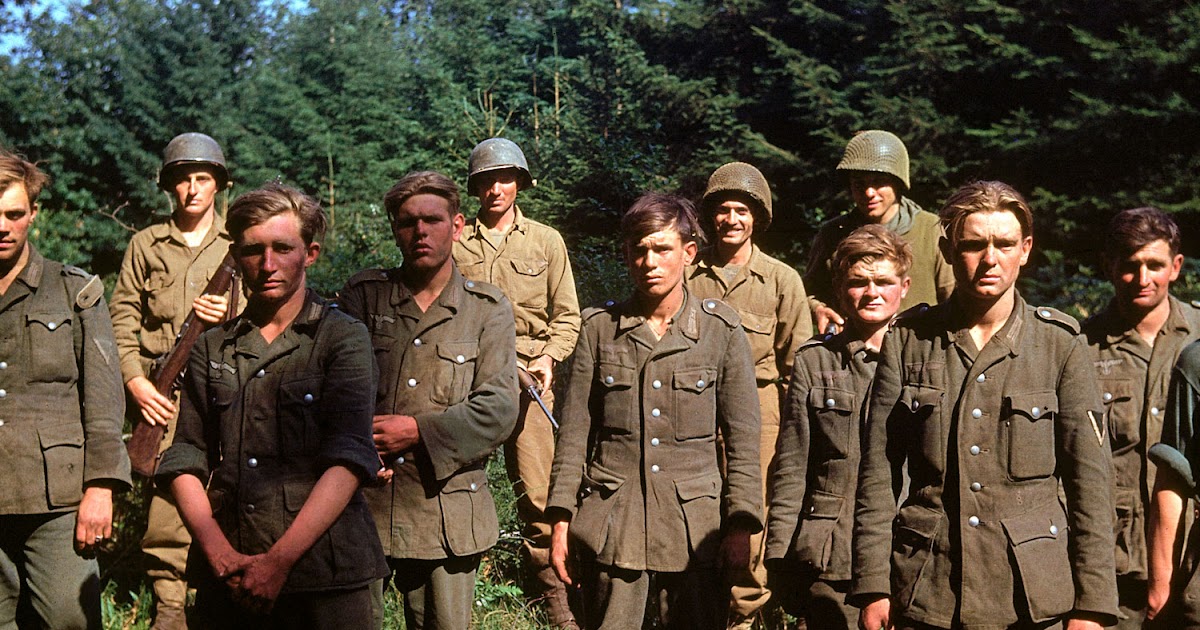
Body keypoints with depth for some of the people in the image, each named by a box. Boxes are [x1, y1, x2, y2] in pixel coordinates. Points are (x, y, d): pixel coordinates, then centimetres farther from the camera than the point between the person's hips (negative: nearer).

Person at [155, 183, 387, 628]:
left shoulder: (344, 337, 0)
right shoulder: (211, 349, 12)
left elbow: (348, 458, -9)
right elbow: (185, 460, 5)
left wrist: (279, 560, -16)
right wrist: (219, 552, -10)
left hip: (324, 576, -3)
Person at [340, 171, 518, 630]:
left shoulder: (487, 308, 4)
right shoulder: (362, 295, 7)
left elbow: (499, 407, -5)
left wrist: (419, 431, -13)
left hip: (447, 511, 0)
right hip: (363, 499, 0)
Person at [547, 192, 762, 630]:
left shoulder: (721, 329, 0)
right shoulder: (600, 328, 4)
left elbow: (743, 438, 2)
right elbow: (574, 433, 6)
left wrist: (740, 525, -4)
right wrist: (561, 520, 2)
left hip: (696, 528, -1)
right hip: (610, 526, 1)